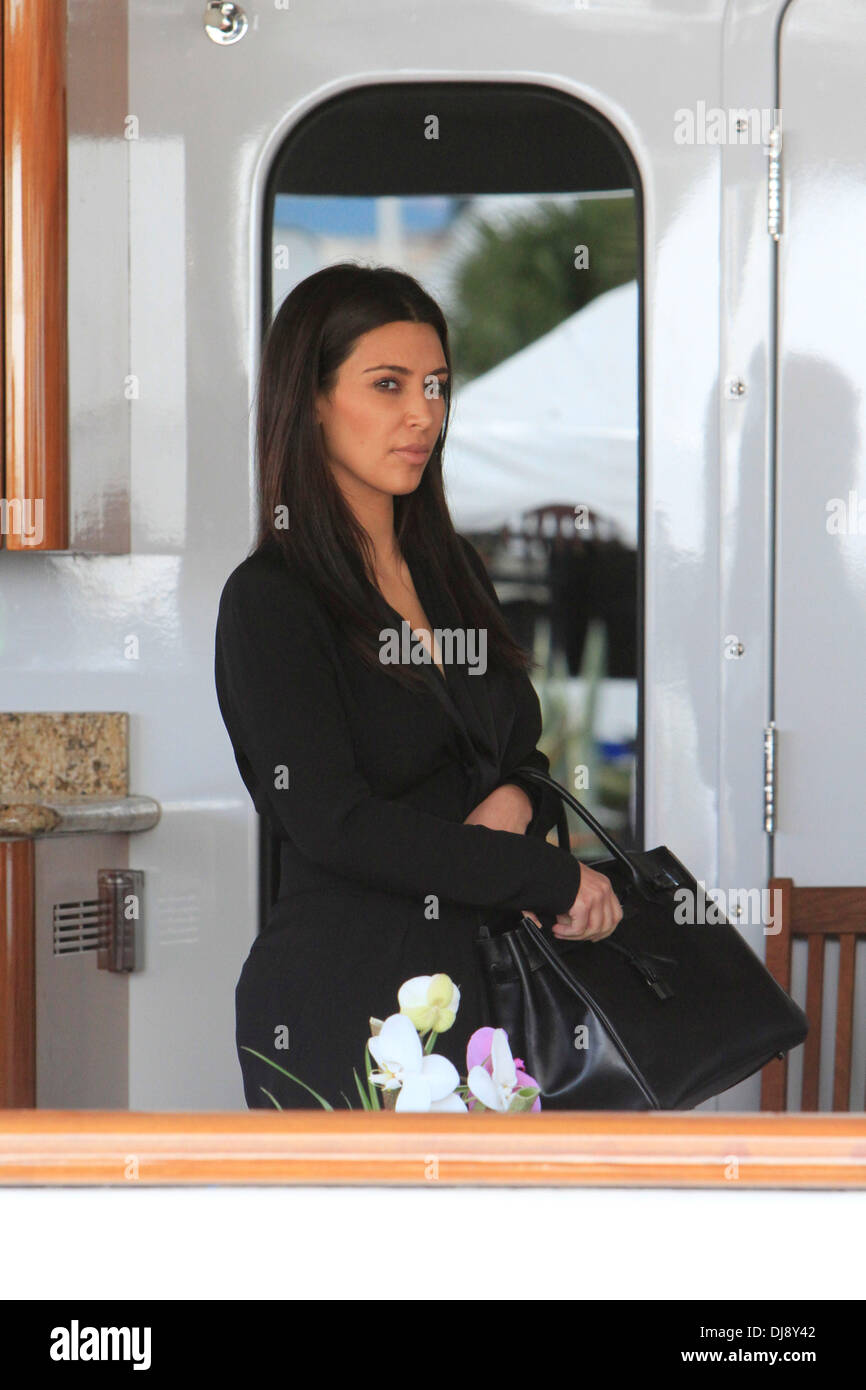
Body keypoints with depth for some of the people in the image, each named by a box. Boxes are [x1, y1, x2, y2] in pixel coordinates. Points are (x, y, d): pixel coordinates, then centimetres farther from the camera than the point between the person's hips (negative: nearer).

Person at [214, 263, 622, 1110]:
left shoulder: (454, 571, 14)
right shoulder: (270, 601, -7)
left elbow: (526, 756, 21)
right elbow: (333, 823, -16)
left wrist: (517, 802, -4)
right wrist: (553, 880, -13)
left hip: (477, 989, 6)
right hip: (339, 1002, -6)